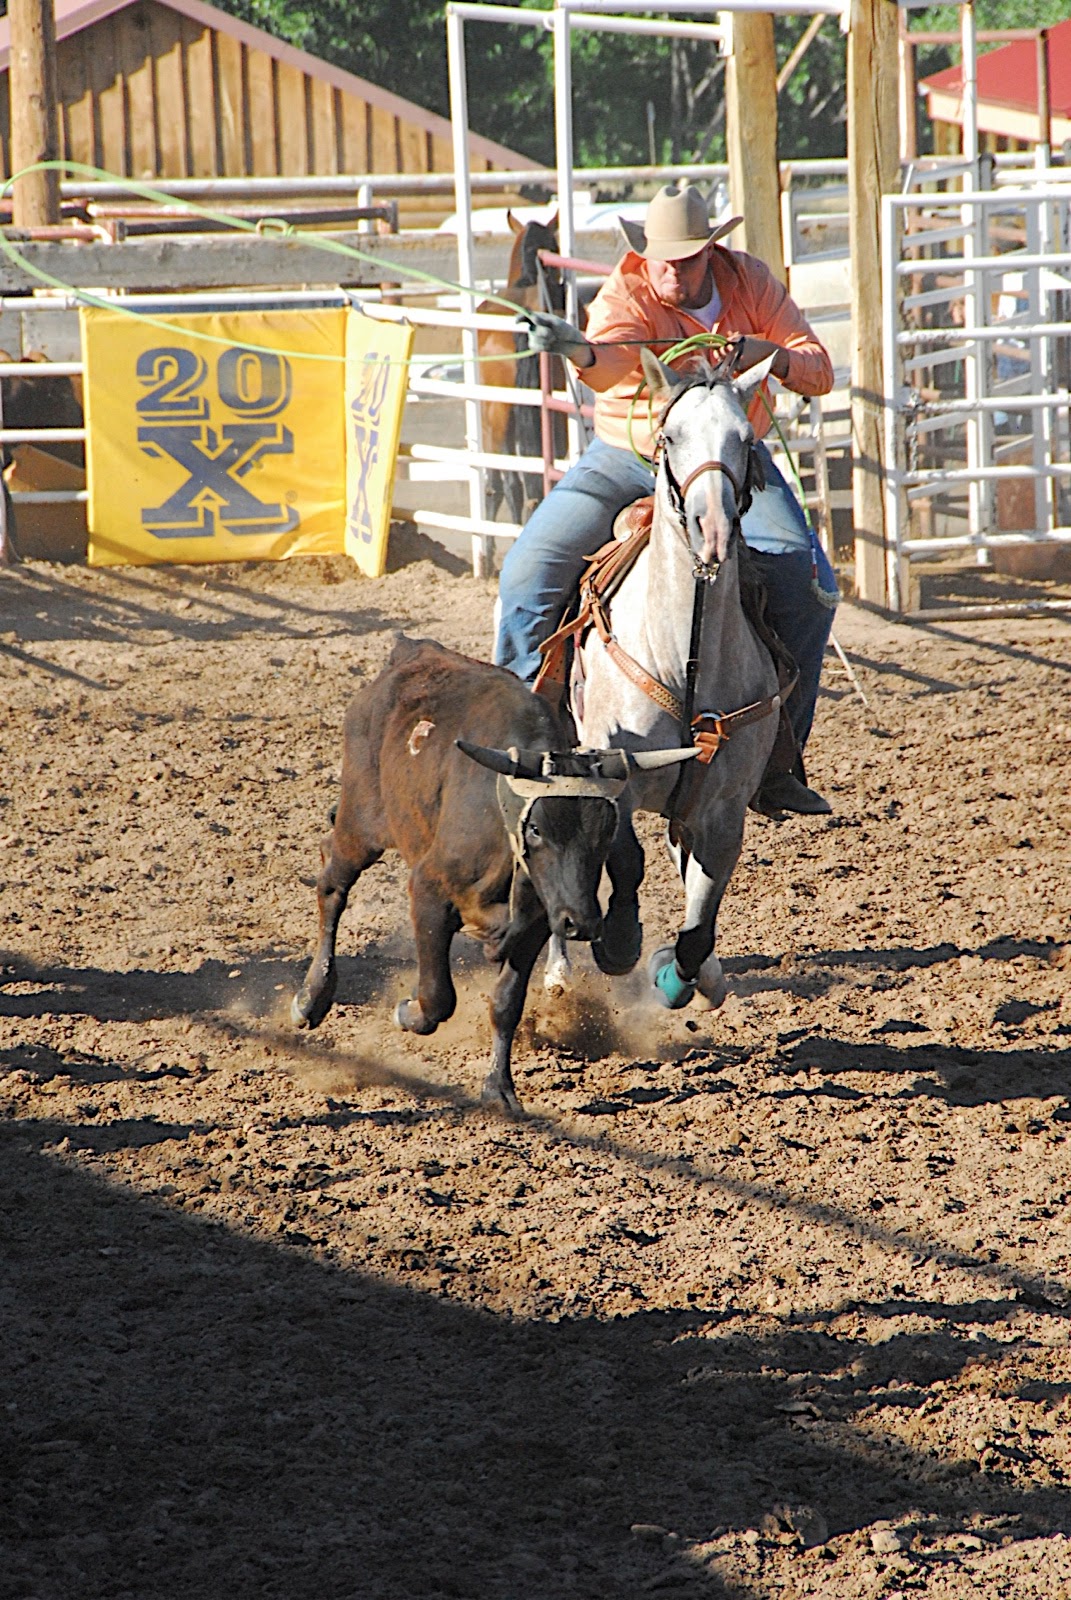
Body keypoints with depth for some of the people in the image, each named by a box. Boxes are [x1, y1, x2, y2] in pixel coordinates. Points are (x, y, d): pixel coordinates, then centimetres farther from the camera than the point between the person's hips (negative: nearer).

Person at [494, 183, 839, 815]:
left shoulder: (751, 281, -6)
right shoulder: (626, 297, -17)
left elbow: (819, 373, -5)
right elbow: (610, 362, -40)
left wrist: (766, 353, -27)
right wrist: (574, 348, -65)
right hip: (627, 459, -1)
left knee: (809, 584, -19)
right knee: (531, 571, -20)